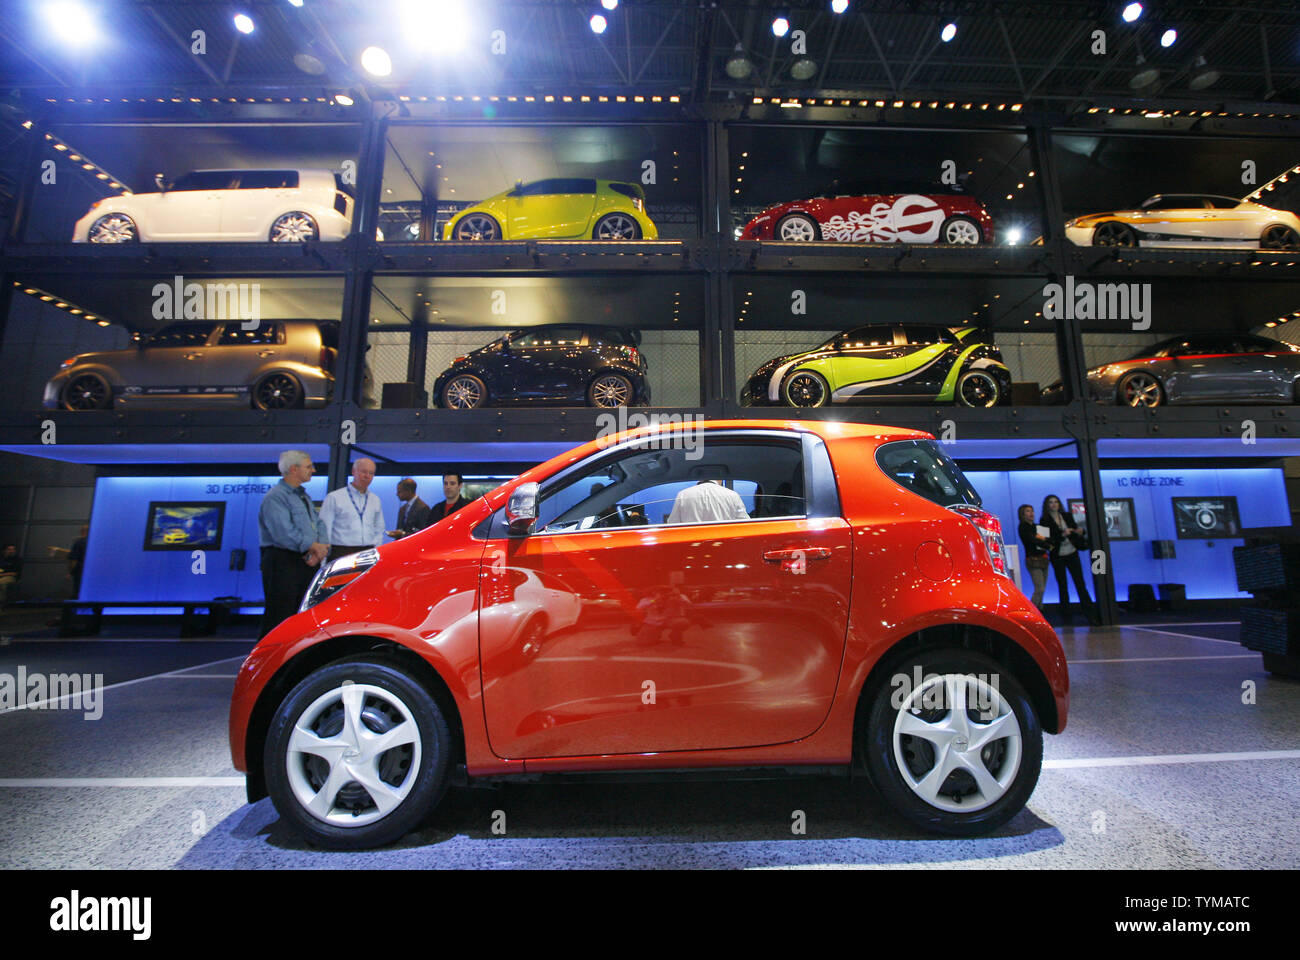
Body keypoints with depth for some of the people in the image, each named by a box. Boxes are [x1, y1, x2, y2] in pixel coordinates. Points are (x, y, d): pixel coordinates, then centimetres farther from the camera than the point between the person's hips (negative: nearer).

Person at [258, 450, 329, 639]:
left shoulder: (303, 496, 19)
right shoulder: (275, 497, -9)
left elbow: (319, 524, 12)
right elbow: (284, 533, -21)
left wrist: (322, 547, -7)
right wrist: (314, 547, -16)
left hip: (307, 562, 9)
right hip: (283, 563, -8)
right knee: (279, 617, -6)